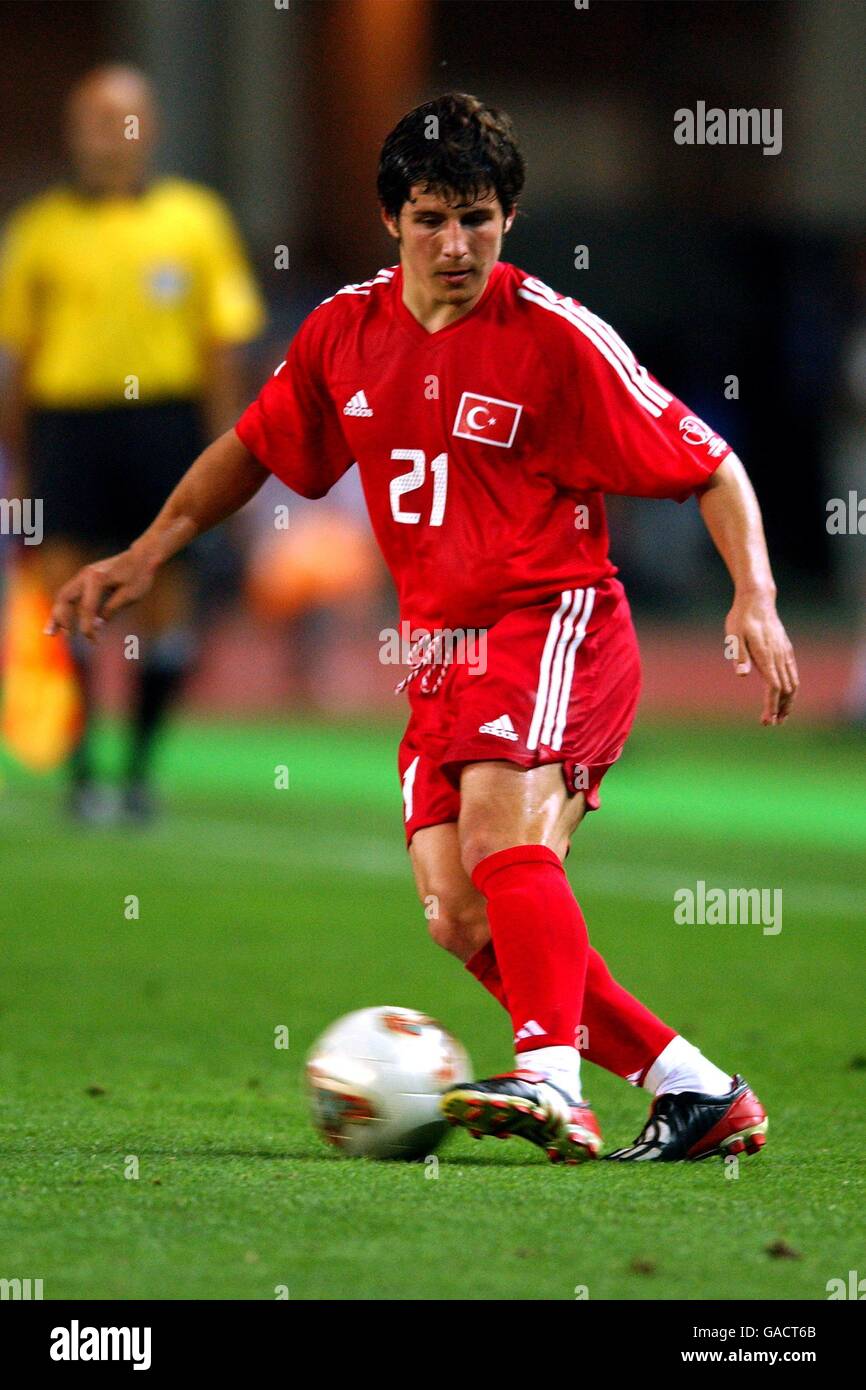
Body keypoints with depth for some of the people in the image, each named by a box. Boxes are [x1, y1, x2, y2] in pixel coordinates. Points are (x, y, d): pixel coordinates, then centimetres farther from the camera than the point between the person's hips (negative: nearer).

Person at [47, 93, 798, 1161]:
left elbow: (711, 468, -5)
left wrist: (755, 601, -17)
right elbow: (254, 447, 24)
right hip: (440, 652, 6)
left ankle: (551, 1083, -43)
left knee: (500, 826, -32)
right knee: (463, 922, -4)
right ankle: (696, 1090, 4)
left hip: (556, 619, -6)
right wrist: (148, 552, 17)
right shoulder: (344, 332, 6)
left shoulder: (557, 338, -10)